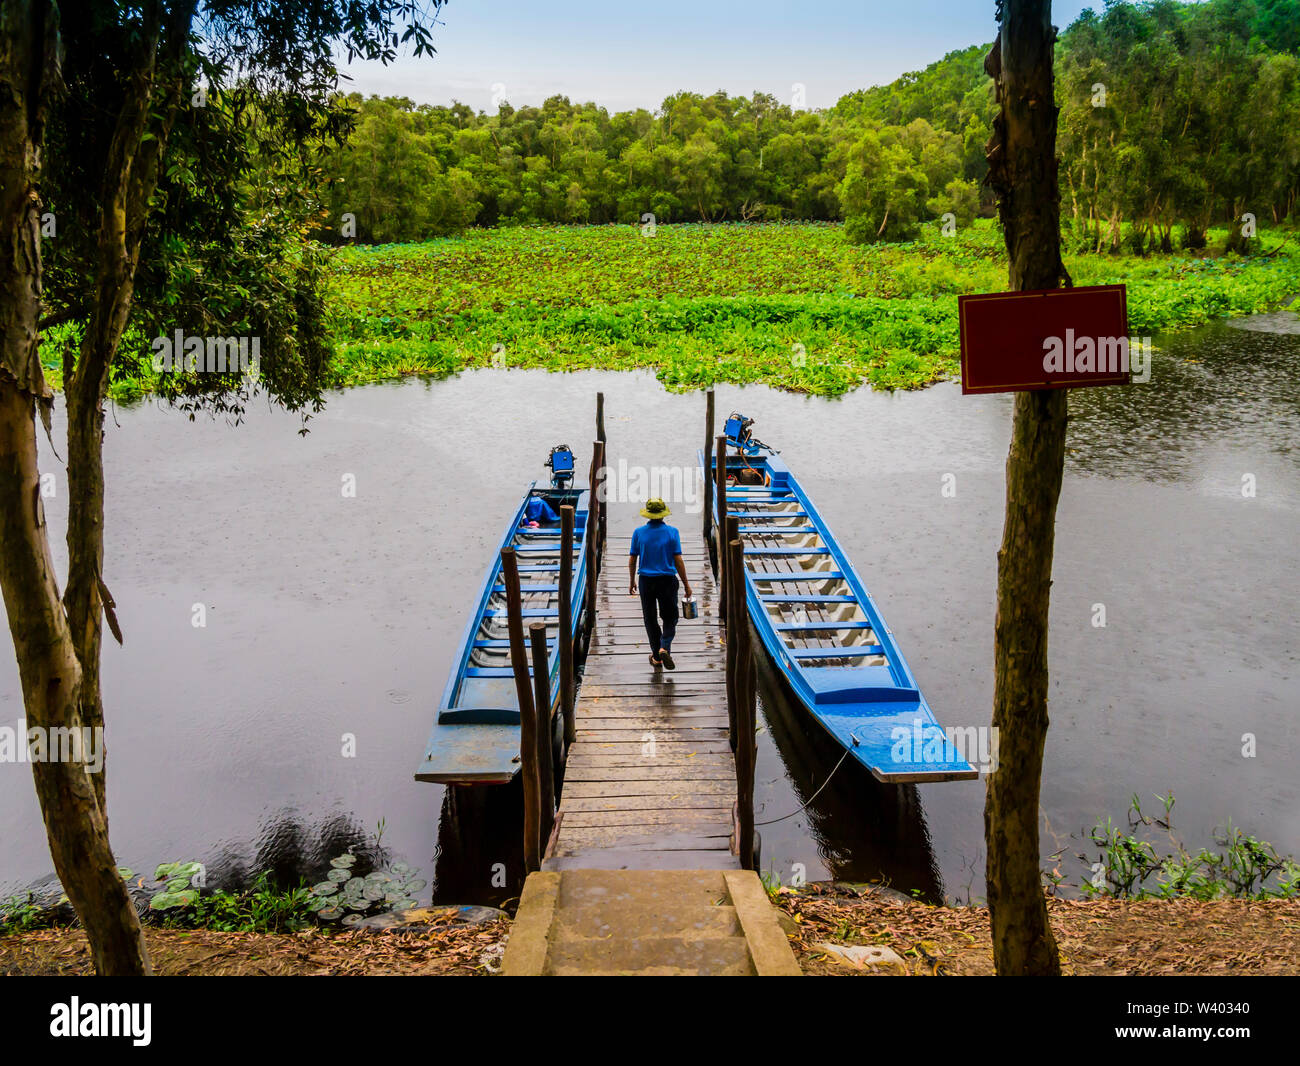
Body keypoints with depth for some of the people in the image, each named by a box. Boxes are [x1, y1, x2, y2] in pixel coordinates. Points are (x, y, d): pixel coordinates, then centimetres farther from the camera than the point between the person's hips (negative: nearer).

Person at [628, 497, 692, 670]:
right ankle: (665, 648, -11)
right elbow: (678, 560, -7)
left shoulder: (639, 532, -1)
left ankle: (656, 656, 16)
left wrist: (632, 582, 14)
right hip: (667, 581, -1)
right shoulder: (672, 532, -6)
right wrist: (686, 584, -1)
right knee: (670, 618, 11)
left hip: (646, 580, 1)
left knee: (650, 619, 12)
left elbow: (632, 561, 1)